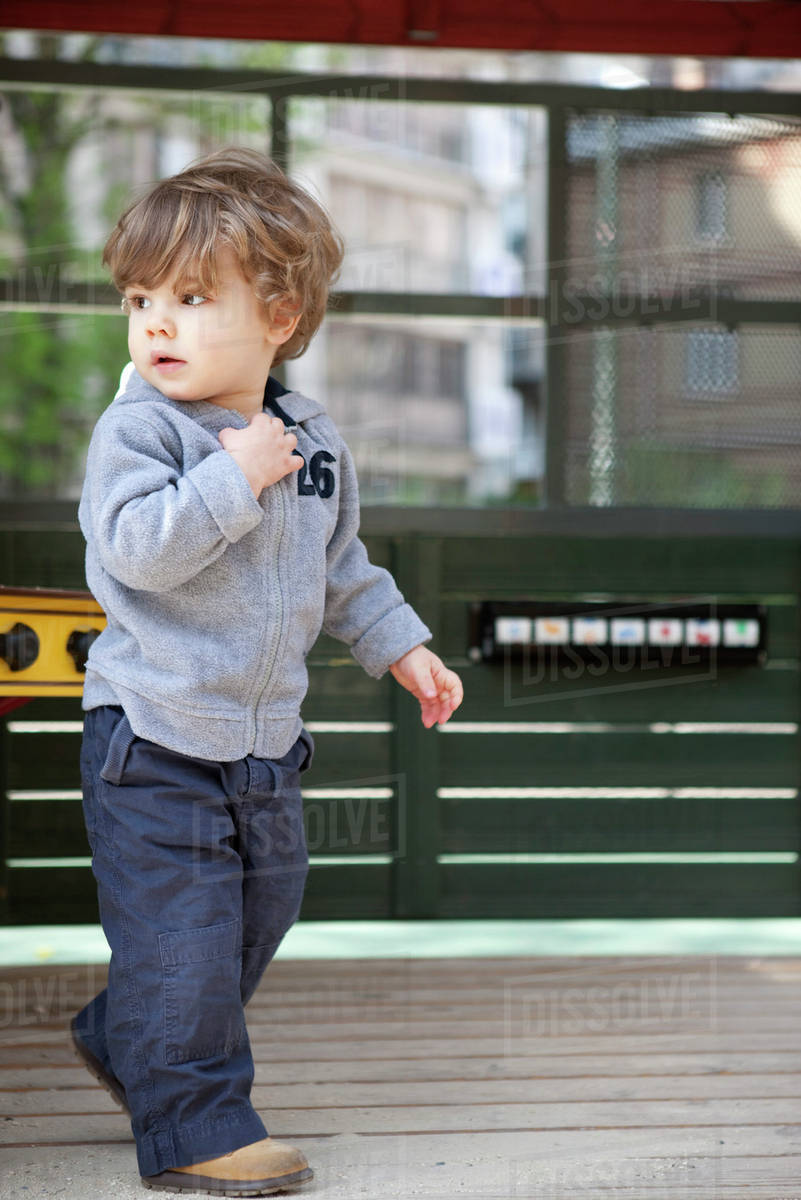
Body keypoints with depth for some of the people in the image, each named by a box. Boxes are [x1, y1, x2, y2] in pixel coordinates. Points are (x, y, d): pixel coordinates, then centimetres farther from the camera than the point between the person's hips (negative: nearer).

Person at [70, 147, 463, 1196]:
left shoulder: (313, 439, 6)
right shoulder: (137, 429, -13)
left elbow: (341, 566, 19)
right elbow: (136, 548, -28)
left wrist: (401, 647, 19)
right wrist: (234, 475, -27)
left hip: (264, 737, 7)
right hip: (154, 735, -7)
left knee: (260, 909, 19)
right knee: (180, 930, -5)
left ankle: (125, 1043, 38)